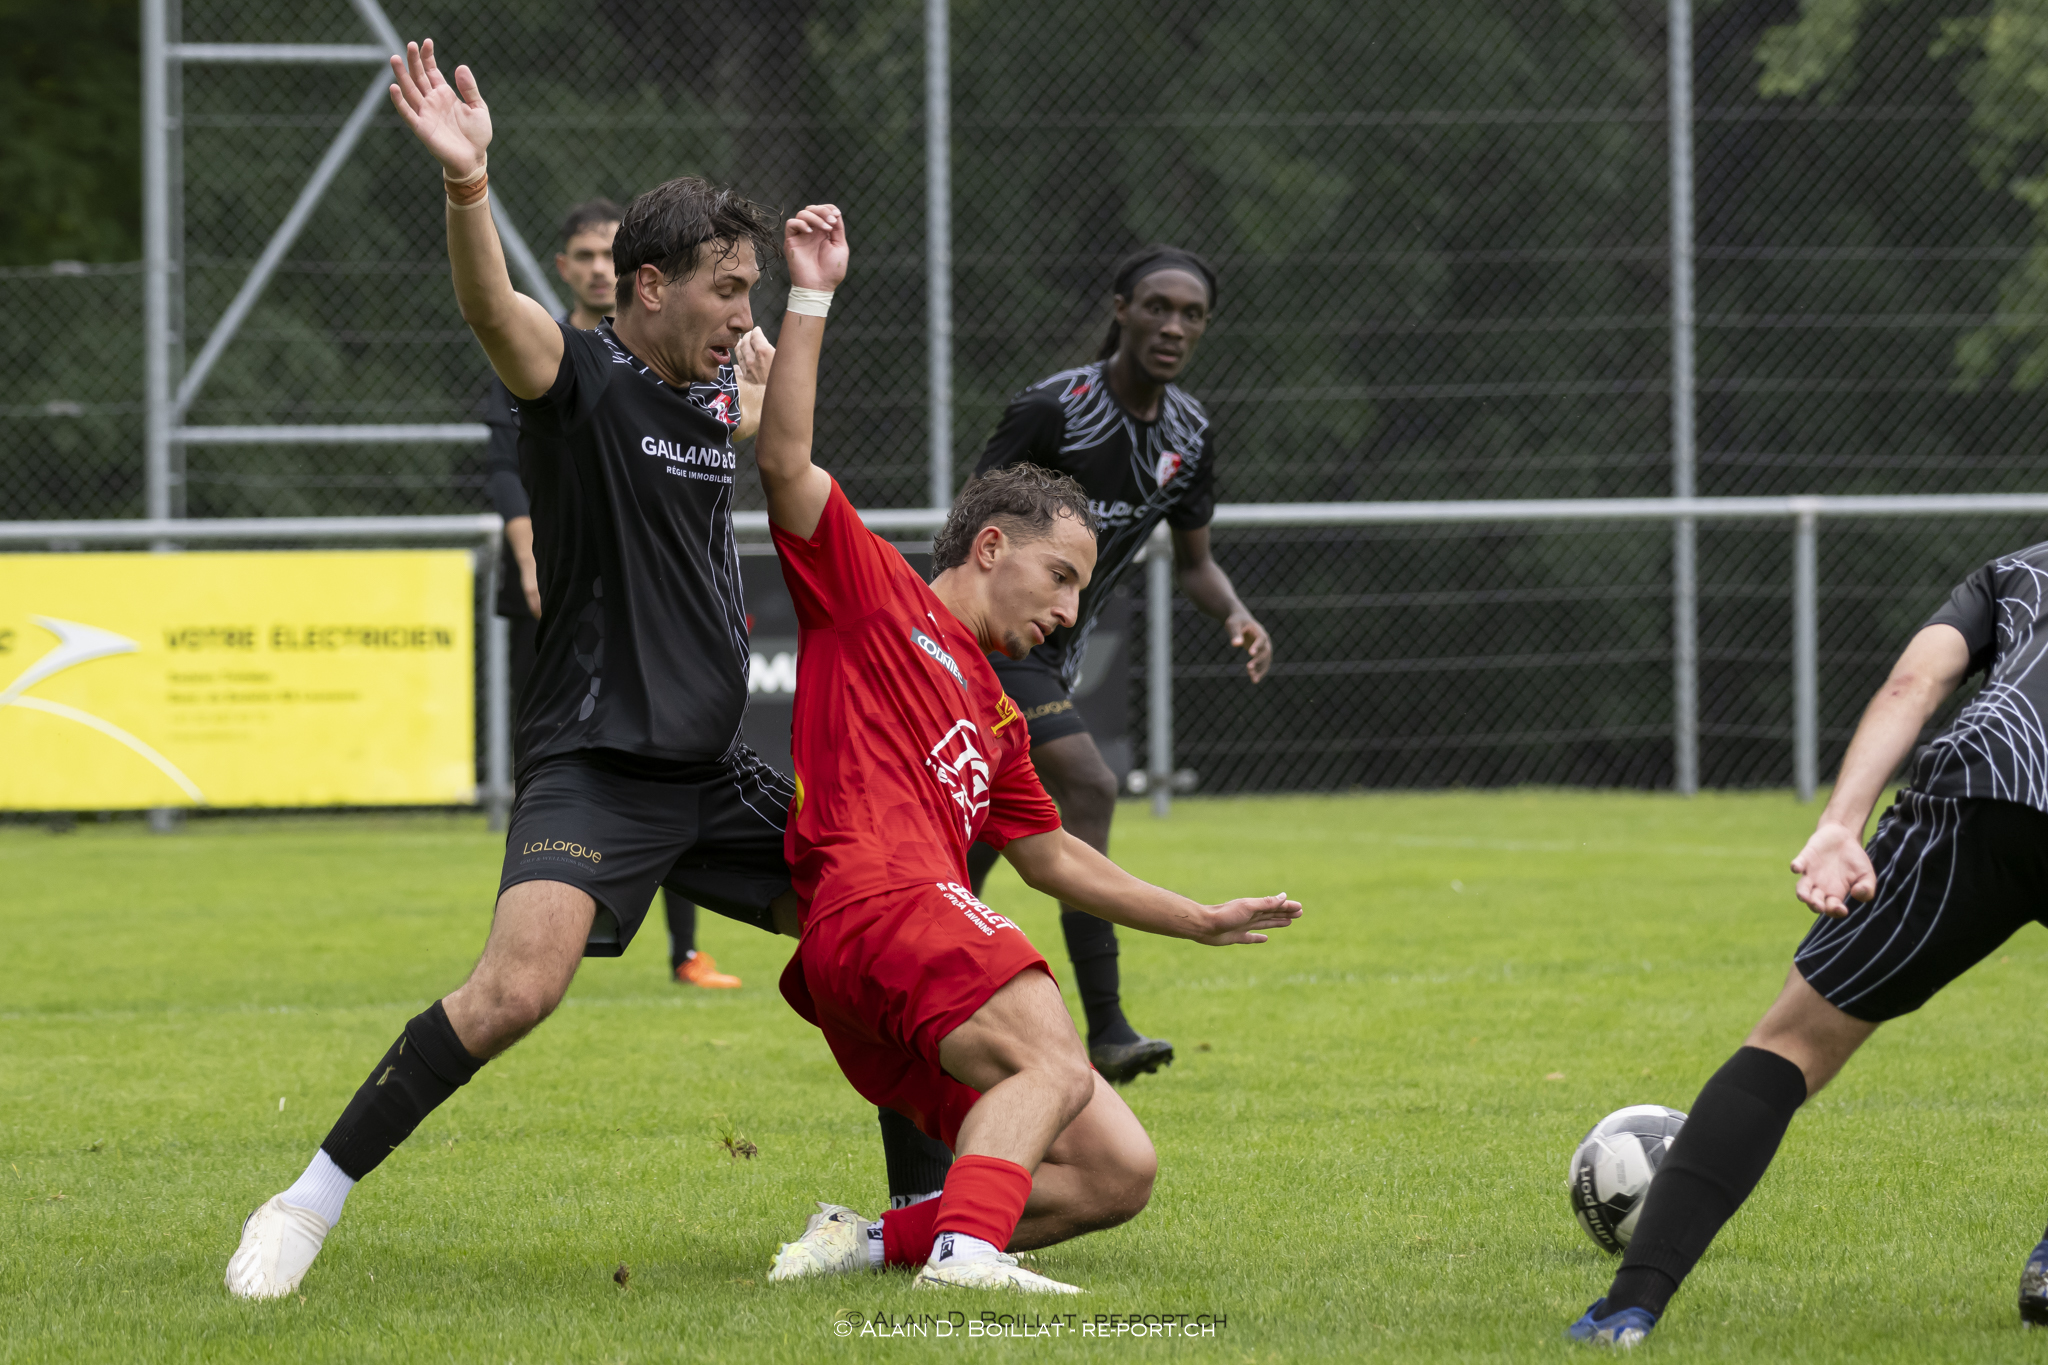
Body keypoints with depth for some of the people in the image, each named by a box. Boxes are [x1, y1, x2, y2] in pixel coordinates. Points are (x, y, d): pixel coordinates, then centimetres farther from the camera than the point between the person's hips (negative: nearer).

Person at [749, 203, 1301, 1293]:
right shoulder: (872, 593, 11)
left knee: (1117, 1171, 0)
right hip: (876, 907, -9)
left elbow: (1050, 854, 43)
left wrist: (1203, 922, 47)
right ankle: (966, 1247, -51)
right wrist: (810, 298, -8)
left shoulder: (995, 712, 33)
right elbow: (784, 462, -3)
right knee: (1053, 1061, -32)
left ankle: (876, 1239, -5)